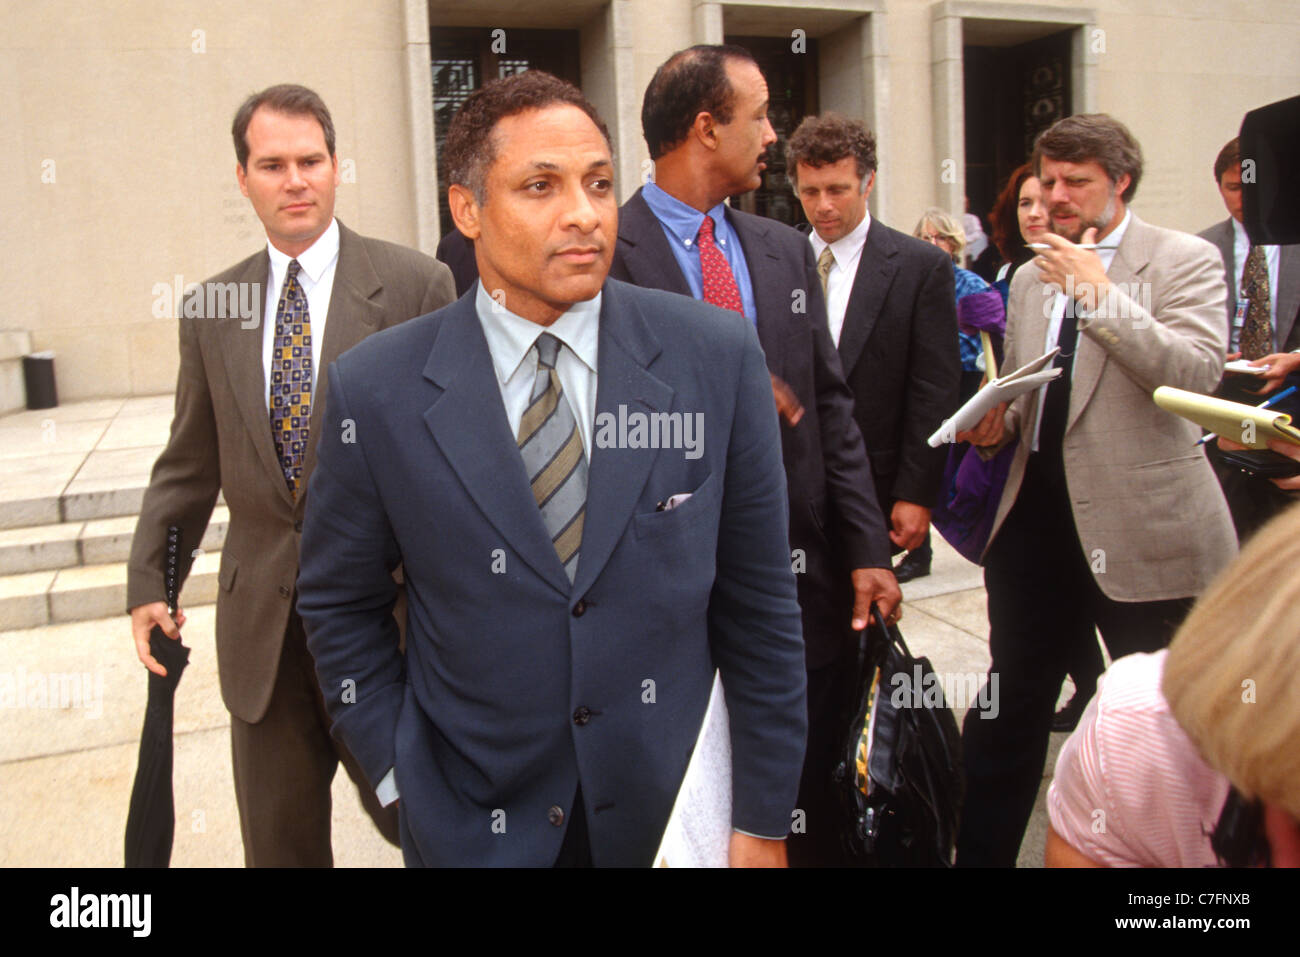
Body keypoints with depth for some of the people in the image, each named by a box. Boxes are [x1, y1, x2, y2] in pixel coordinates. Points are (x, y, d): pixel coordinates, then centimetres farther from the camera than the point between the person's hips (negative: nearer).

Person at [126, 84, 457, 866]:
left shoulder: (416, 285, -6)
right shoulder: (211, 310, 7)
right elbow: (190, 464, 12)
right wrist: (150, 579, 8)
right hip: (262, 623, 4)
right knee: (279, 843, 17)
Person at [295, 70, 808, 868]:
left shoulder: (719, 357, -10)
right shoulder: (377, 390, -10)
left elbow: (758, 600, -6)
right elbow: (340, 605, 2)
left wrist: (764, 818, -3)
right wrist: (401, 774, -1)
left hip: (677, 806, 1)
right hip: (473, 821, 0)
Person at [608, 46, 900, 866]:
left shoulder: (787, 251, 10)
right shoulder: (609, 254, -9)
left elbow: (830, 406, 8)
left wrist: (869, 547, 2)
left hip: (805, 577, 5)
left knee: (813, 815, 15)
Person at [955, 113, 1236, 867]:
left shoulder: (1185, 261, -1)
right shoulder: (1030, 278, 15)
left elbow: (1198, 371, -17)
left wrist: (1100, 294, -18)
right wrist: (998, 424, 1)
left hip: (1142, 524, -5)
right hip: (1038, 514, 5)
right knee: (1009, 706, 12)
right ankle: (982, 852, 25)